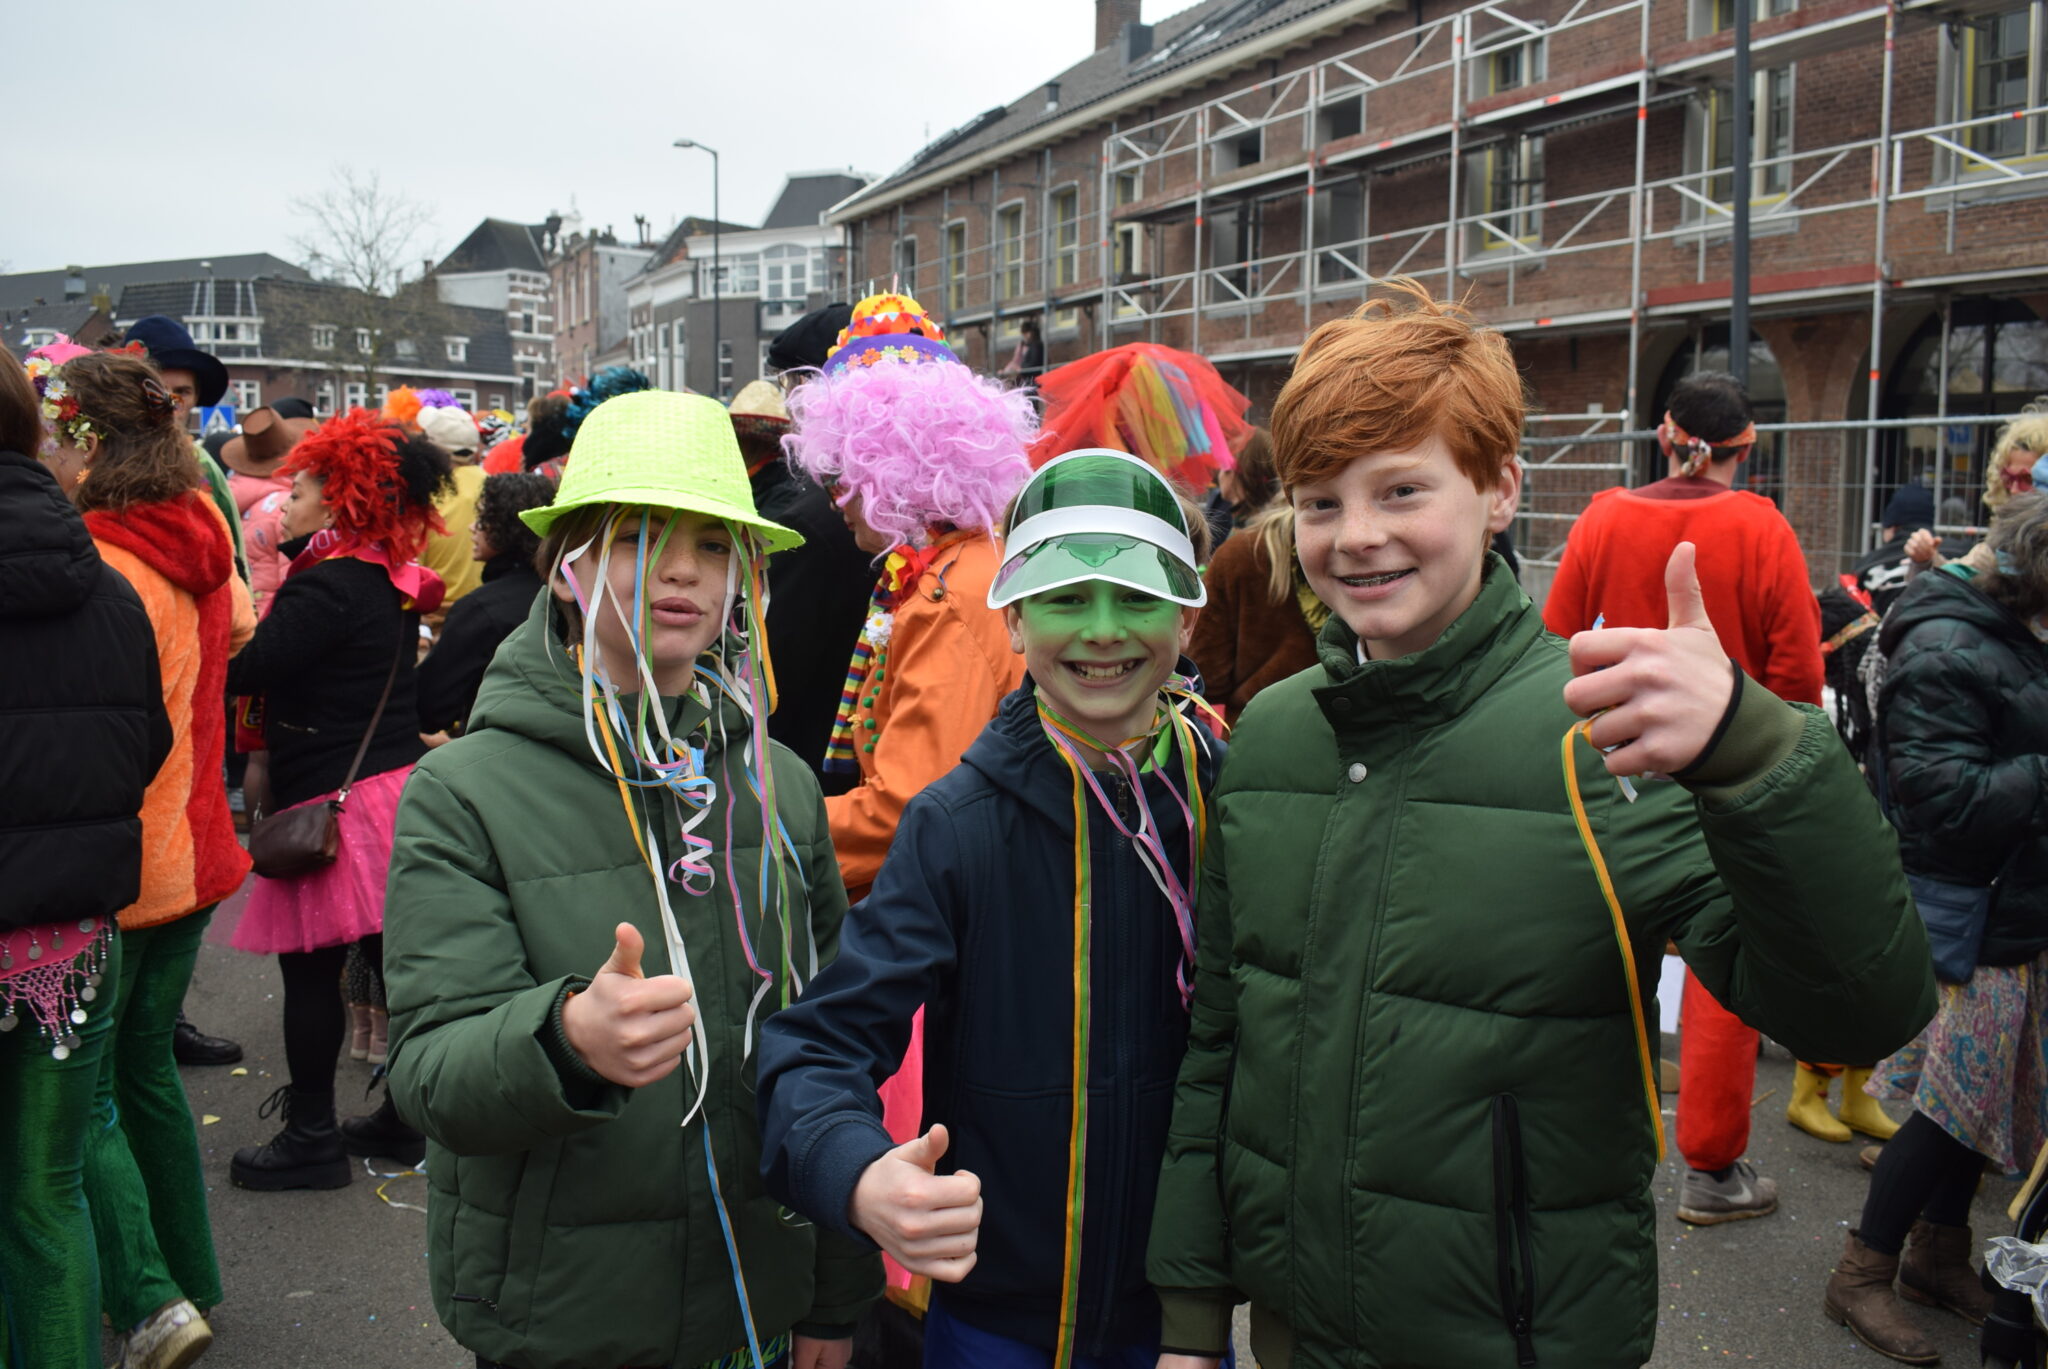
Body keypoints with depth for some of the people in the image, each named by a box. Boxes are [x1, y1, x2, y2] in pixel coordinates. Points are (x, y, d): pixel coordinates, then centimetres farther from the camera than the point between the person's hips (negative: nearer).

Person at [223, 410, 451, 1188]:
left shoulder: (327, 587, -16)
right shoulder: (390, 579, 11)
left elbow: (247, 669, -20)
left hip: (334, 801, -9)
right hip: (396, 781, 9)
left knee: (311, 969, 2)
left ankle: (311, 1138, 12)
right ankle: (406, 1118, 24)